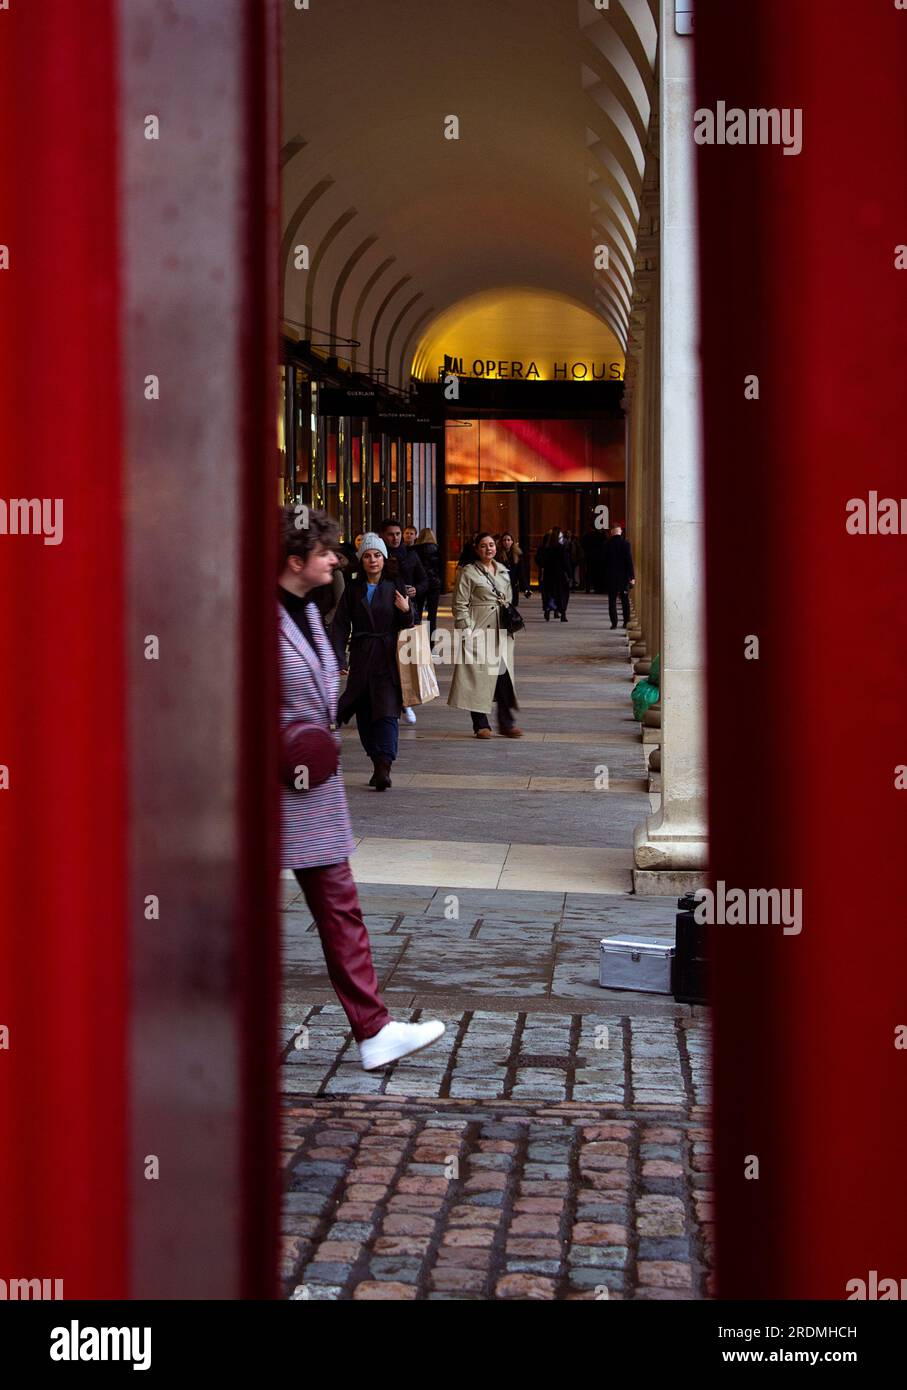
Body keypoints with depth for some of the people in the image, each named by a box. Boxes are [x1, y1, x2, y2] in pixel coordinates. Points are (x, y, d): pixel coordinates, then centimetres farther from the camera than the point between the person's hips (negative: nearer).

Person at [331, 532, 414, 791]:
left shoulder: (395, 587, 5)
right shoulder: (353, 588, 6)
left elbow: (407, 625, 7)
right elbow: (340, 624, 3)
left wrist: (406, 611, -16)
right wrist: (338, 658, -6)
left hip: (388, 658, -2)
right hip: (361, 659, 2)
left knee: (386, 711, -11)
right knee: (364, 714, 4)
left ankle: (384, 765, -16)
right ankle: (378, 763, 13)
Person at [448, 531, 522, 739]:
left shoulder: (503, 571, 15)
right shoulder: (468, 572, -3)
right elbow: (460, 605, -6)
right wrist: (467, 632, -12)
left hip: (501, 632, 5)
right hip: (478, 630, -5)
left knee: (505, 675, 1)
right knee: (478, 676, -3)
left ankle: (506, 722, 9)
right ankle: (481, 724, 5)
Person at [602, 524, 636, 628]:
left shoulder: (607, 544, -3)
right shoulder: (625, 543, -7)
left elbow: (604, 561, 2)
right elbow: (629, 560, -9)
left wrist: (605, 575, 12)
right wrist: (632, 576, -8)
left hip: (611, 577, 0)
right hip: (624, 576, 0)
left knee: (612, 600, 4)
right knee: (625, 600, 8)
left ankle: (614, 623, -3)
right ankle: (626, 622, 7)